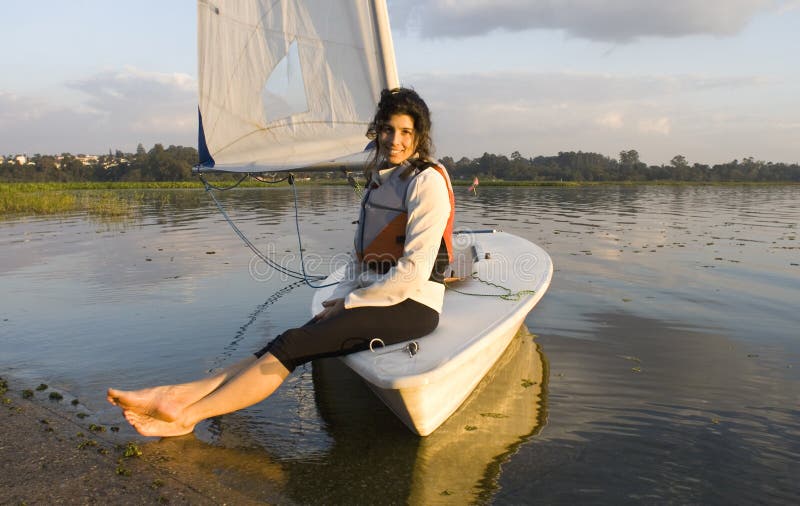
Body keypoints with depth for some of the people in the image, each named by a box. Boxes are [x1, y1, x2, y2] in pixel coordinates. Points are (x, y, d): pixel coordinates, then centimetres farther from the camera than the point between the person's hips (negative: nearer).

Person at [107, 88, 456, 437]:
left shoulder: (427, 182, -11)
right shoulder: (378, 178, 15)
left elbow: (414, 271, -16)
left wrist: (350, 302, -9)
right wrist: (340, 297, 2)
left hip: (412, 306, -7)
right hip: (374, 297, 7)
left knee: (292, 346, -18)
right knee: (287, 345, -11)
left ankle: (186, 415, -15)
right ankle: (178, 396, -14)